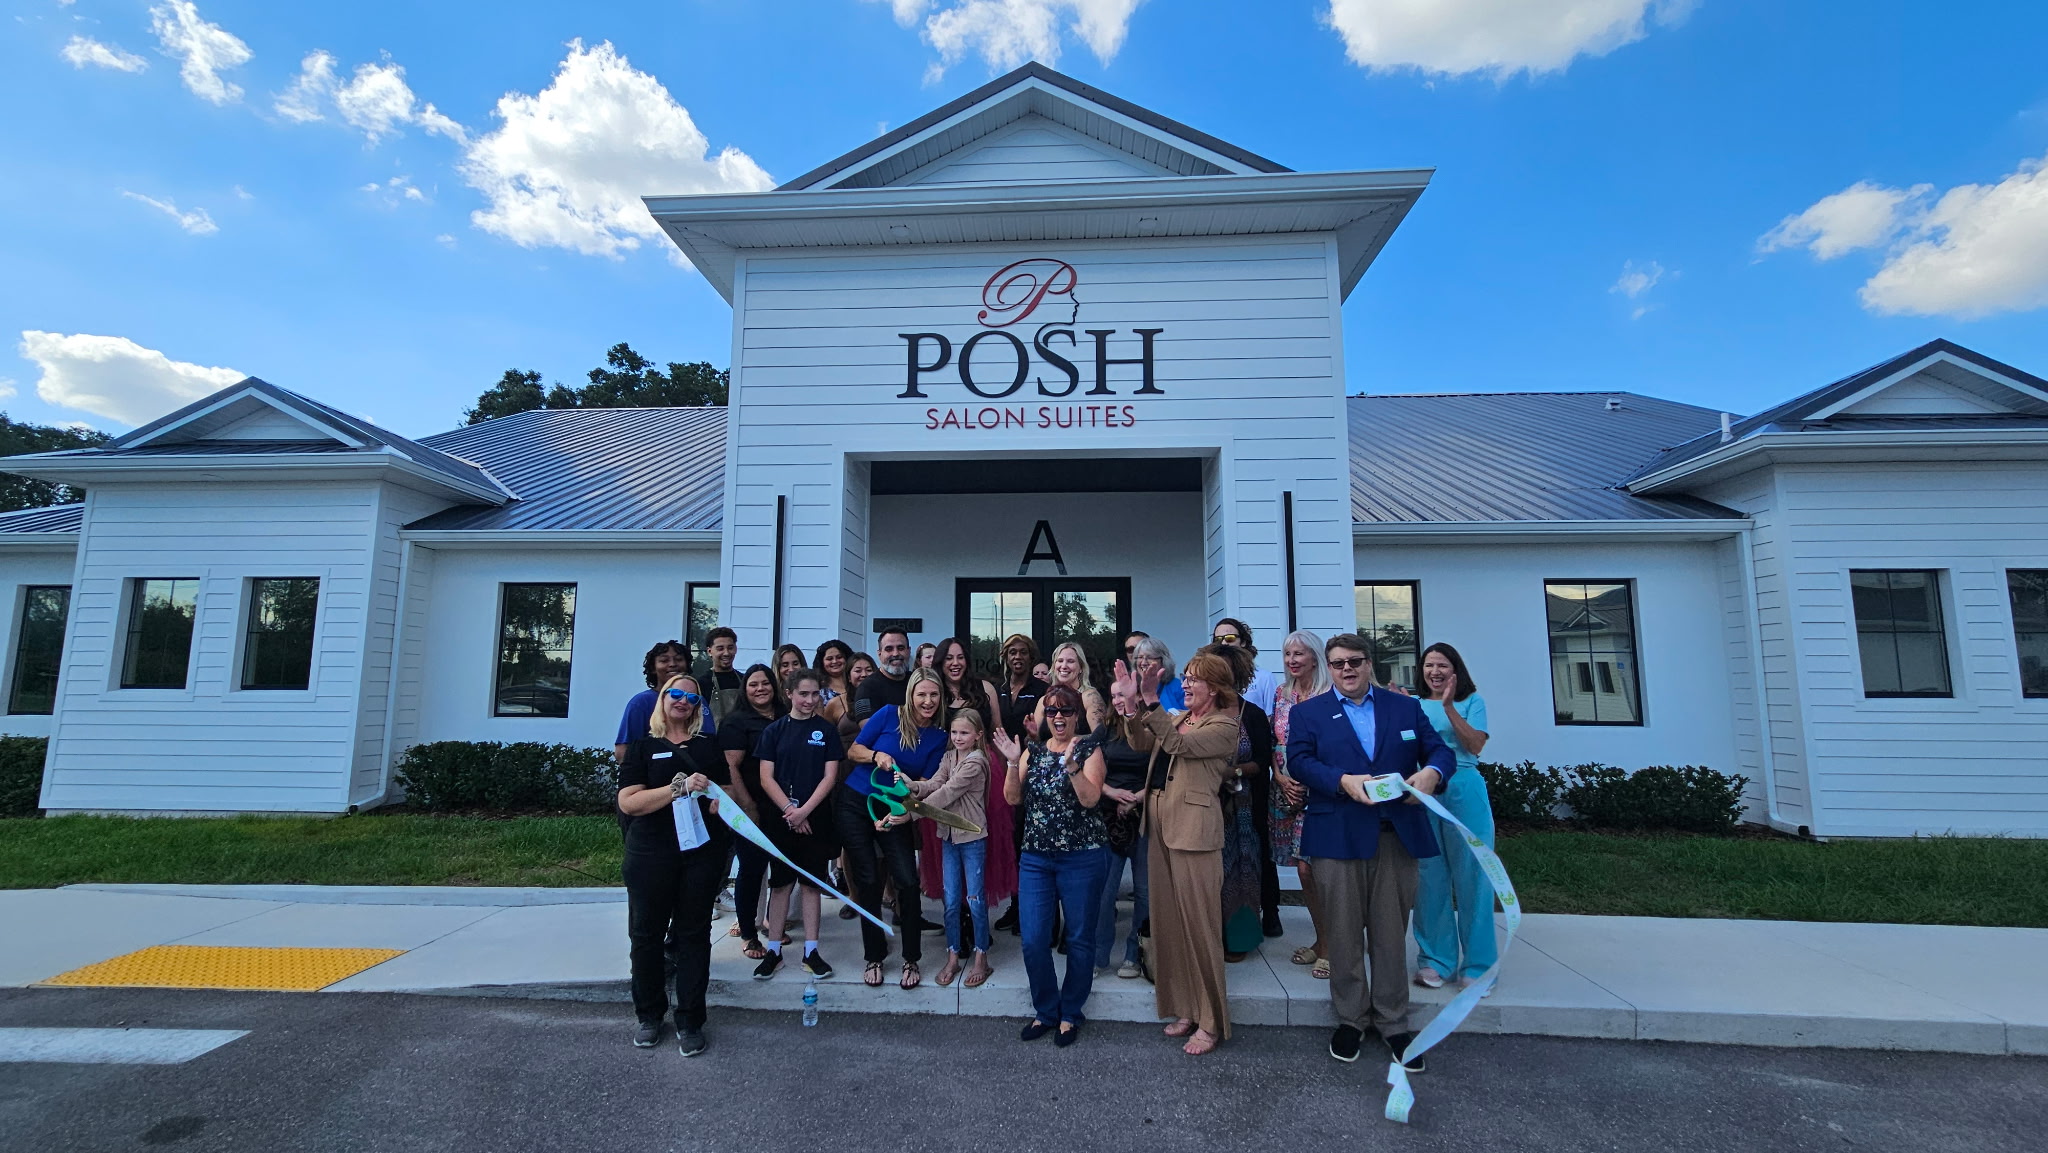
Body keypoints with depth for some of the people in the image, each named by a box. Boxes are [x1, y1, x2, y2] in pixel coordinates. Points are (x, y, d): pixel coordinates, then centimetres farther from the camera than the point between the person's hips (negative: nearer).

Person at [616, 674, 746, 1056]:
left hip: (702, 852, 2)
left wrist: (720, 801, -11)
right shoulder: (642, 746, 3)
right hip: (652, 855, -1)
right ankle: (649, 1015, 28)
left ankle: (689, 1021, 17)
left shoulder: (708, 746, 11)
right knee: (647, 934, 9)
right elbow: (628, 802, -9)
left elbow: (728, 792, 13)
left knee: (694, 935, 7)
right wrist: (680, 787, -20)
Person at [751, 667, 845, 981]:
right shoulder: (774, 730, 2)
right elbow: (766, 778, -1)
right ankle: (774, 950, 17)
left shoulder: (827, 730, 2)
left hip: (815, 818, 0)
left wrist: (804, 810, -12)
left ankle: (811, 951, 14)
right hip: (779, 817, 0)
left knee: (812, 883, 6)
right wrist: (788, 809, -11)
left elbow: (829, 776, -3)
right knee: (780, 883, 6)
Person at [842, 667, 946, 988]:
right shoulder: (889, 715, -10)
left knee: (907, 881, -8)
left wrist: (905, 812, -24)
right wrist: (877, 755, -23)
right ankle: (874, 958, 22)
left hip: (895, 811, 1)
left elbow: (925, 784, -7)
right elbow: (853, 751, -3)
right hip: (855, 804, -1)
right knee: (868, 882, 4)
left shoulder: (939, 737, -4)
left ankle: (911, 960, 10)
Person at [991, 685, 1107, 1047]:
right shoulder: (1033, 751, 8)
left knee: (1079, 939, 8)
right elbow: (1013, 798, 2)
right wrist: (1013, 764, -12)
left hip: (1082, 857, -3)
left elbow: (1090, 799, -16)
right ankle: (1045, 1010, 23)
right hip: (1036, 858, 3)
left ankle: (1070, 1013, 27)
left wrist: (1071, 763, -26)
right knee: (1033, 940, 1)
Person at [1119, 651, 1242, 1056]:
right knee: (1169, 921, 13)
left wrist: (1151, 702, -29)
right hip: (1161, 826, 8)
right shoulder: (1176, 718, 16)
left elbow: (1177, 745, -21)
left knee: (1199, 924, 0)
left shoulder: (1224, 726, -7)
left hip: (1194, 831, -8)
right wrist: (1134, 701, -9)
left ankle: (1211, 1022, 13)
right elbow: (1141, 742, 3)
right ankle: (1186, 1009, 26)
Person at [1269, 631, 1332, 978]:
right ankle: (1321, 939, 26)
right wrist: (1281, 778, -1)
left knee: (1313, 868, -6)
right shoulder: (1282, 694, 10)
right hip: (1288, 791, 5)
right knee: (1303, 870, 10)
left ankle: (1330, 946, 10)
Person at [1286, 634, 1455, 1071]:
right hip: (1338, 837, -1)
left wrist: (1432, 771, -16)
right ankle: (1351, 1019, 23)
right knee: (1344, 934, 7)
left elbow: (1439, 749, 7)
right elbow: (1298, 761, -6)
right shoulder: (1307, 713, 7)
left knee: (1391, 933, 9)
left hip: (1398, 835, 2)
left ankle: (1392, 1023, 23)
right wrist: (1344, 781, -21)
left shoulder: (1405, 707, 13)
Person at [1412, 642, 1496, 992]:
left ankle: (1476, 965, 13)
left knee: (1471, 875, 2)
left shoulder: (1472, 701, 6)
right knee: (1430, 877, 6)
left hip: (1463, 790, -2)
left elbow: (1475, 744, -8)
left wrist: (1449, 706, -14)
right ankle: (1436, 960, 17)